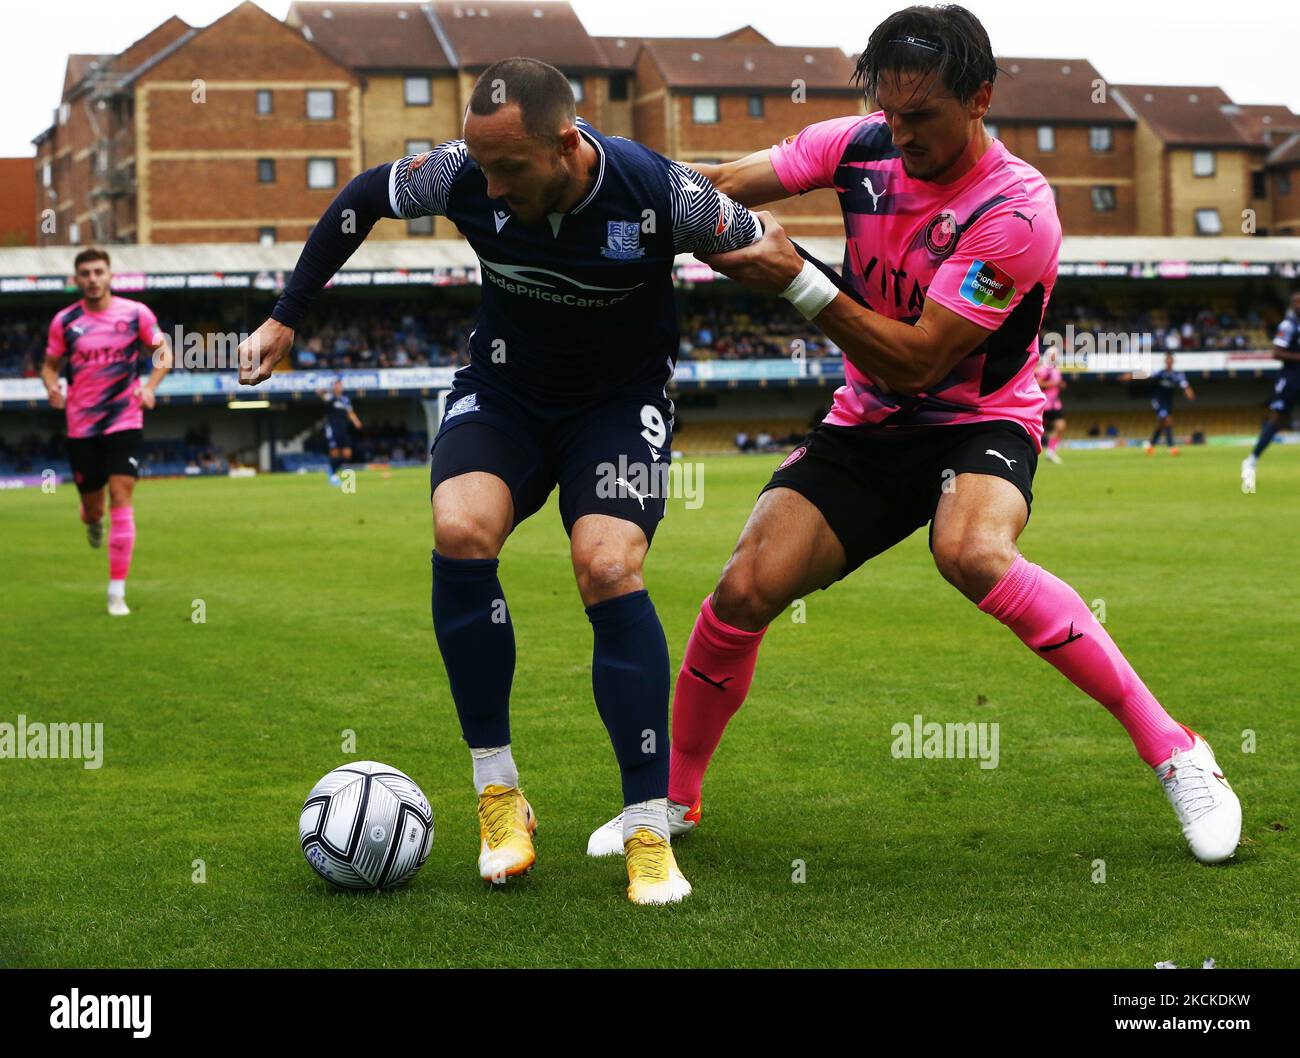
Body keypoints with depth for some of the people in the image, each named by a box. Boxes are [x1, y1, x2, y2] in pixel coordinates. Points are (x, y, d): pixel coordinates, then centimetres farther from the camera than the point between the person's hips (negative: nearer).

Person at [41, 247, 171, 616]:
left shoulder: (135, 313, -3)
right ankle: (92, 519, 49)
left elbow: (164, 352, 7)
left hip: (124, 422, -1)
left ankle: (117, 591, -10)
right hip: (81, 426, 1)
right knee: (93, 508, 7)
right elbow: (50, 365, 9)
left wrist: (150, 386, -10)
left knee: (121, 499, -13)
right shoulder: (64, 321, -1)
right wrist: (52, 386, -14)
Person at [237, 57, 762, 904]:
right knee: (460, 531, -26)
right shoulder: (465, 175, -21)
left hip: (621, 401, -2)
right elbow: (361, 200, 0)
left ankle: (651, 835, -16)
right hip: (504, 386, 3)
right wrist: (286, 319, 3)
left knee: (610, 573, -25)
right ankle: (499, 795, -12)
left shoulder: (657, 193, -29)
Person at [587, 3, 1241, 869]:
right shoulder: (865, 147, -7)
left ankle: (1173, 751, -25)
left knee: (974, 552, -37)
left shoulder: (1015, 210, -23)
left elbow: (917, 360, -25)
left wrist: (799, 282, -32)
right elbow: (728, 183, -2)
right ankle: (675, 799, 11)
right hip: (867, 425, 5)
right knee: (746, 588, -13)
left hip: (978, 419, -5)